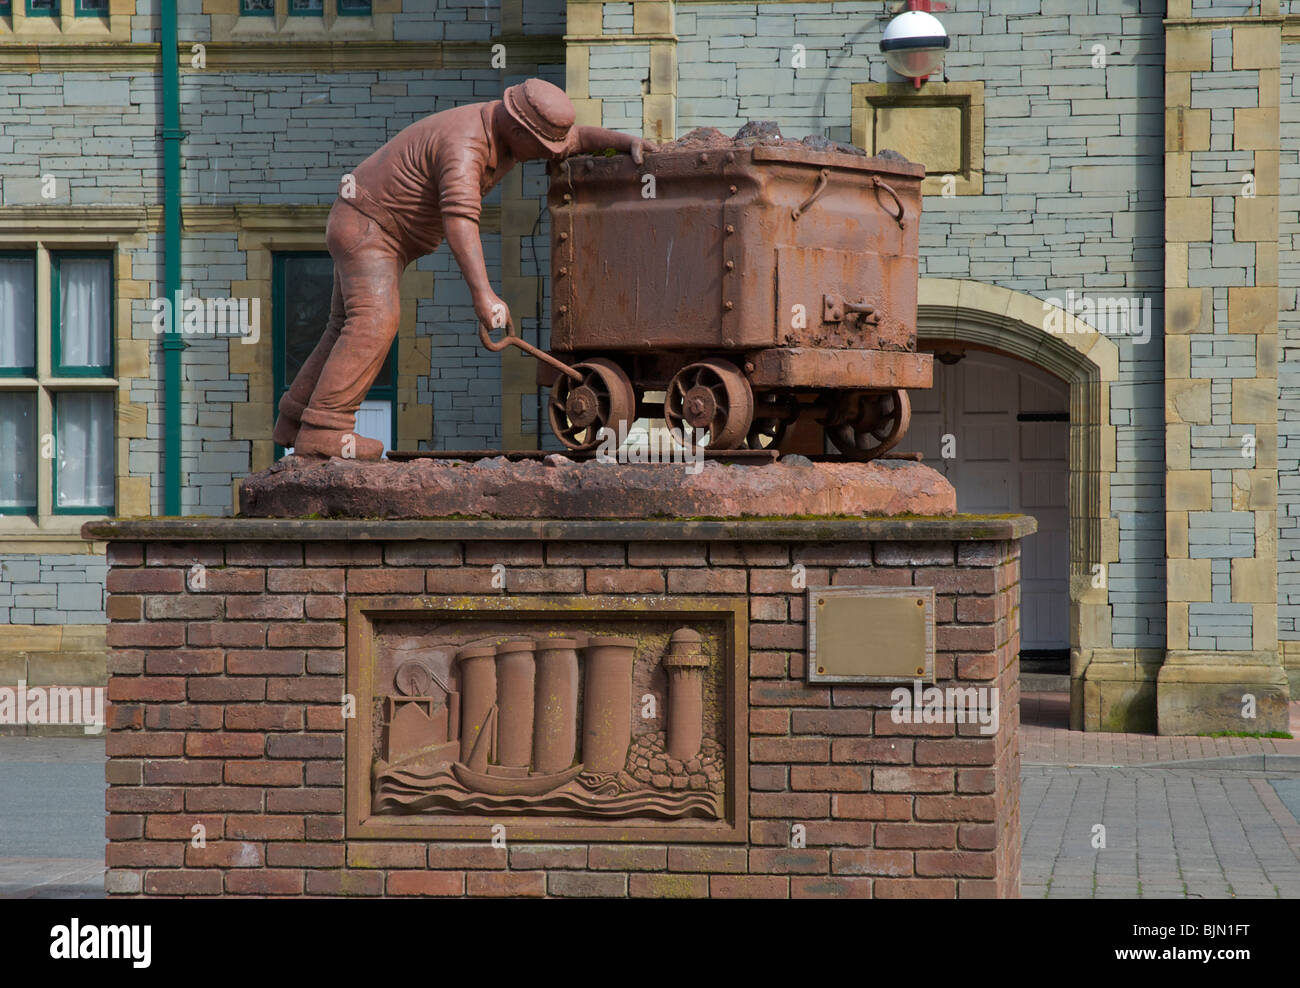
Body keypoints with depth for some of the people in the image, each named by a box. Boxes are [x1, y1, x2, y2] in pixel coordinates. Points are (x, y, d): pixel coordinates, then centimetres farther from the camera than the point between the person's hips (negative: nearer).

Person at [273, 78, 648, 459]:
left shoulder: (504, 127, 0)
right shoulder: (465, 147, -31)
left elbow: (573, 139, 13)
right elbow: (459, 221, -44)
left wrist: (626, 141, -3)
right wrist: (482, 293, -52)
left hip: (380, 233, 10)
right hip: (366, 224, -10)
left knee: (350, 329, 12)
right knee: (375, 322, -21)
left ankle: (295, 421, 18)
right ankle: (323, 431, -27)